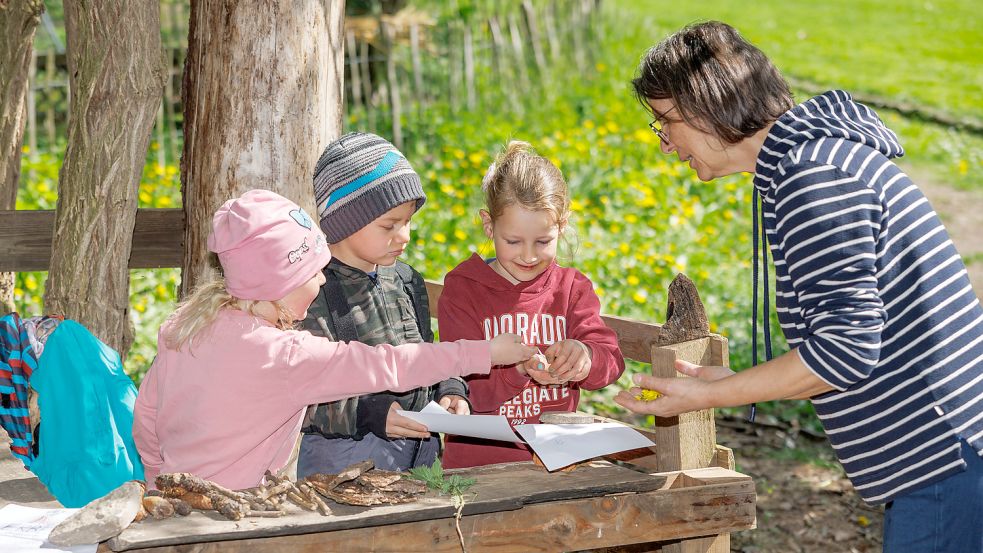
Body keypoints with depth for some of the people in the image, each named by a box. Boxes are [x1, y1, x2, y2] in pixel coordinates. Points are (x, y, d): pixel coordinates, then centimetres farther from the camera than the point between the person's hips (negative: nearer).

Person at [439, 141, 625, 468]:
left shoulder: (573, 288, 13)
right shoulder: (461, 289, 4)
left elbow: (610, 362, 0)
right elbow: (465, 388, -6)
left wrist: (585, 355, -24)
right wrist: (519, 368, -25)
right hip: (478, 462, -2)